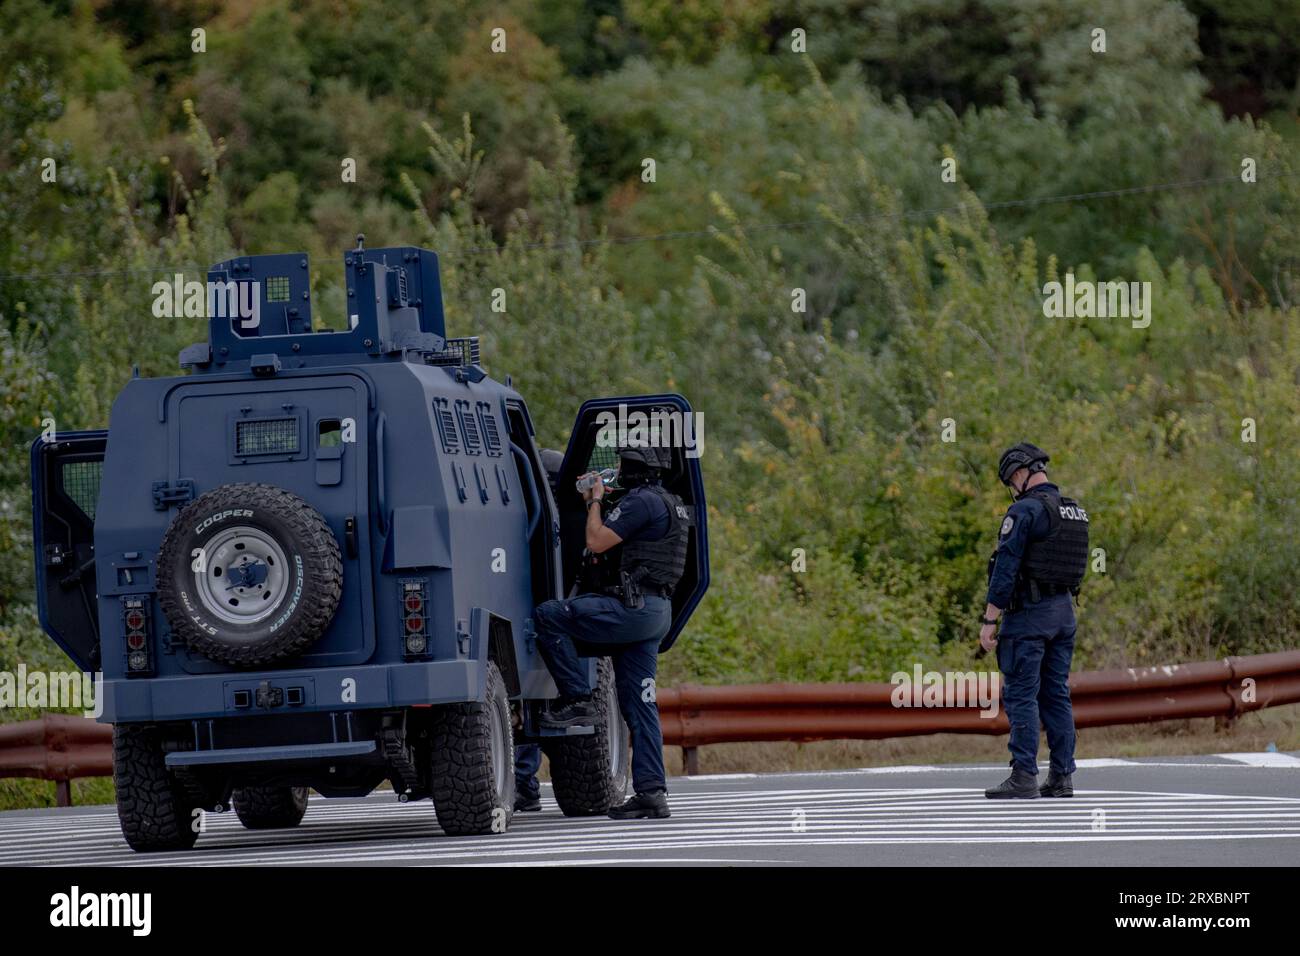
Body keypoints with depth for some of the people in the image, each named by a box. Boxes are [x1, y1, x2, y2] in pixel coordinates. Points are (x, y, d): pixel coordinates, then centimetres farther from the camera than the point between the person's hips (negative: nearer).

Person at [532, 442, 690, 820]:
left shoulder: (642, 501, -11)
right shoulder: (668, 504, 21)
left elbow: (596, 542, -13)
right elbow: (612, 540, 29)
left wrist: (596, 499, 2)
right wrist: (593, 501, 27)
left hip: (634, 608, -10)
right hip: (655, 614, 10)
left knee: (547, 616, -9)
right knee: (639, 704, 8)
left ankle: (577, 700, -8)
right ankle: (651, 792, 4)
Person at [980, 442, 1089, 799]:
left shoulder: (1024, 511, -13)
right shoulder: (1075, 512, 13)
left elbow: (1006, 568, -16)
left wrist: (989, 621, -13)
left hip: (1029, 610, -8)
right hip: (1065, 610, 8)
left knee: (1021, 696, -6)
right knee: (1056, 694, 10)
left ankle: (1024, 777, -10)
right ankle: (1062, 777, 9)